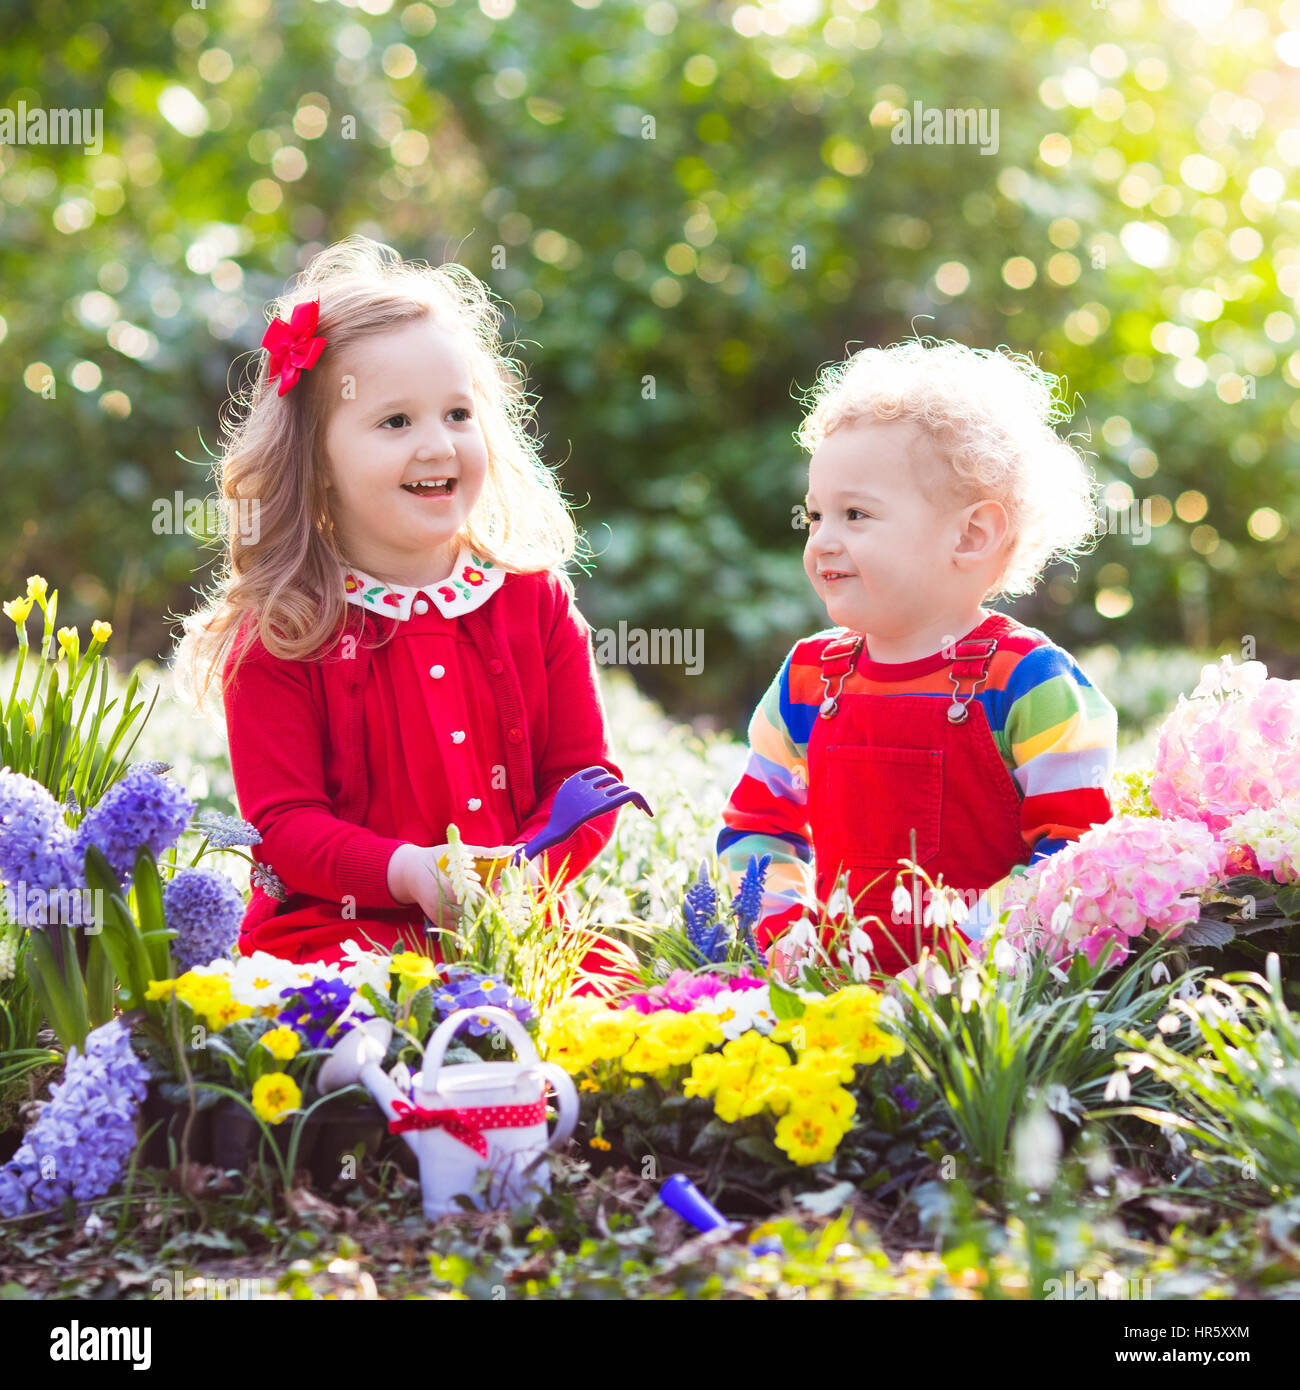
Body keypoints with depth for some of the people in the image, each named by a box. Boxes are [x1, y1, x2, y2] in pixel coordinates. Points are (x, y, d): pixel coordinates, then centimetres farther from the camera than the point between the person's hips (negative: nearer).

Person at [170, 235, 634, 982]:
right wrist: (406, 871, -23)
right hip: (339, 930, -3)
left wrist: (530, 865, -14)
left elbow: (587, 778, 8)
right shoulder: (279, 633, -1)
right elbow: (282, 822, -5)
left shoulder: (535, 600, 9)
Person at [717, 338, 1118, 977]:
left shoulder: (1029, 684, -4)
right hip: (839, 974, 5)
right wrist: (783, 921, 2)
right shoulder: (807, 678, 12)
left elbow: (1076, 849, -6)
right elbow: (755, 823, 21)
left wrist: (976, 928, -19)